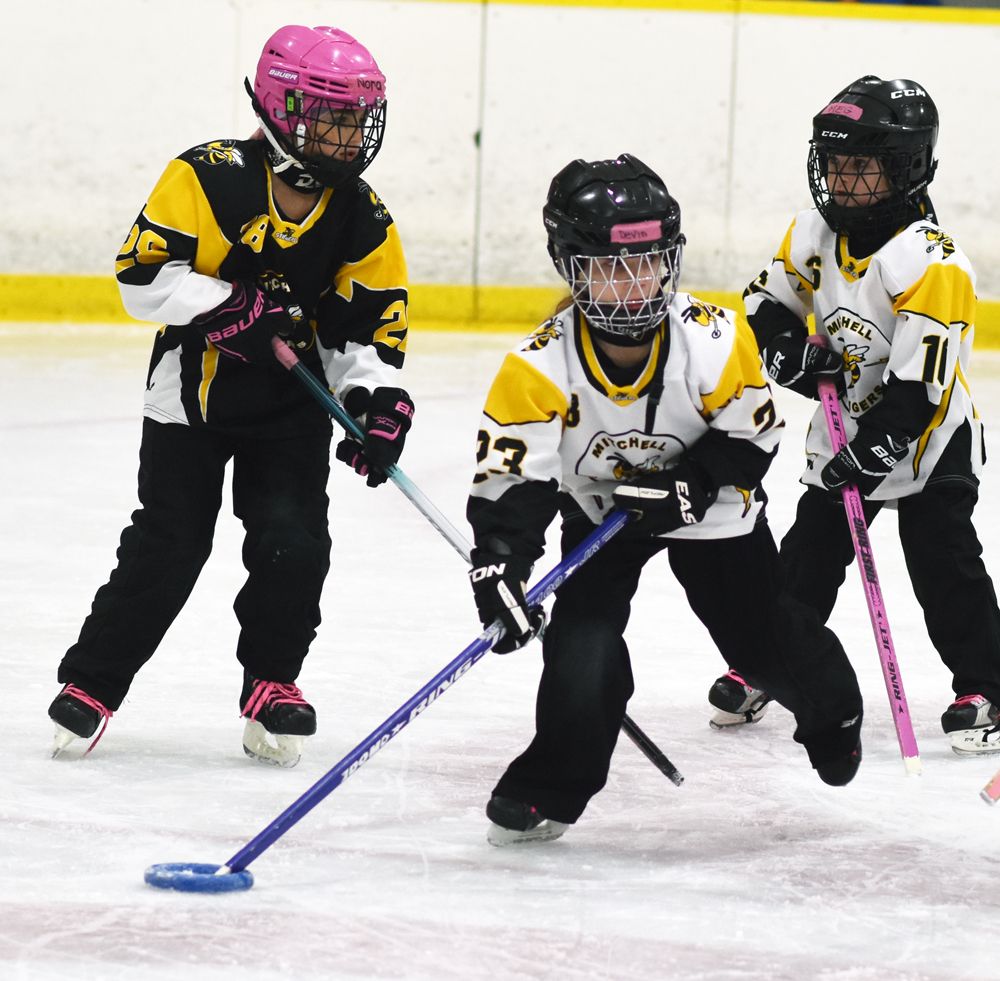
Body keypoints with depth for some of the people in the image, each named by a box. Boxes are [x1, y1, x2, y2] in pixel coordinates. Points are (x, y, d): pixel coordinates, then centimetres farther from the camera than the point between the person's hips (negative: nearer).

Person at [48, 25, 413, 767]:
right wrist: (240, 308, -28)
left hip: (292, 407, 3)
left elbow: (374, 323, -1)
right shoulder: (209, 178, -18)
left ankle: (271, 683, 14)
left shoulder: (364, 218, -6)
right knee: (168, 548, -1)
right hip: (193, 394, -3)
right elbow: (144, 278, -21)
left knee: (294, 545, -8)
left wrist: (379, 401, -18)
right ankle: (91, 683, 15)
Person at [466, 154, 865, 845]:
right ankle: (554, 786, 3)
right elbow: (509, 482, -29)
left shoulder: (716, 340, -28)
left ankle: (833, 710, 42)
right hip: (599, 505, 0)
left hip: (709, 505, 0)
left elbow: (752, 436, -14)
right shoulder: (541, 368, -29)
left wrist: (689, 486, -28)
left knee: (766, 638, 6)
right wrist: (499, 569, -43)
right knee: (582, 641, -19)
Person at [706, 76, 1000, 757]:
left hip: (928, 441, -6)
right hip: (845, 431, 6)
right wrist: (790, 349, -9)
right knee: (808, 556, 10)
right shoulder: (814, 235, -3)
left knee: (944, 563, -10)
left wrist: (872, 453, -28)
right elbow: (768, 300, 12)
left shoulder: (932, 262, -26)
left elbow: (919, 385, -28)